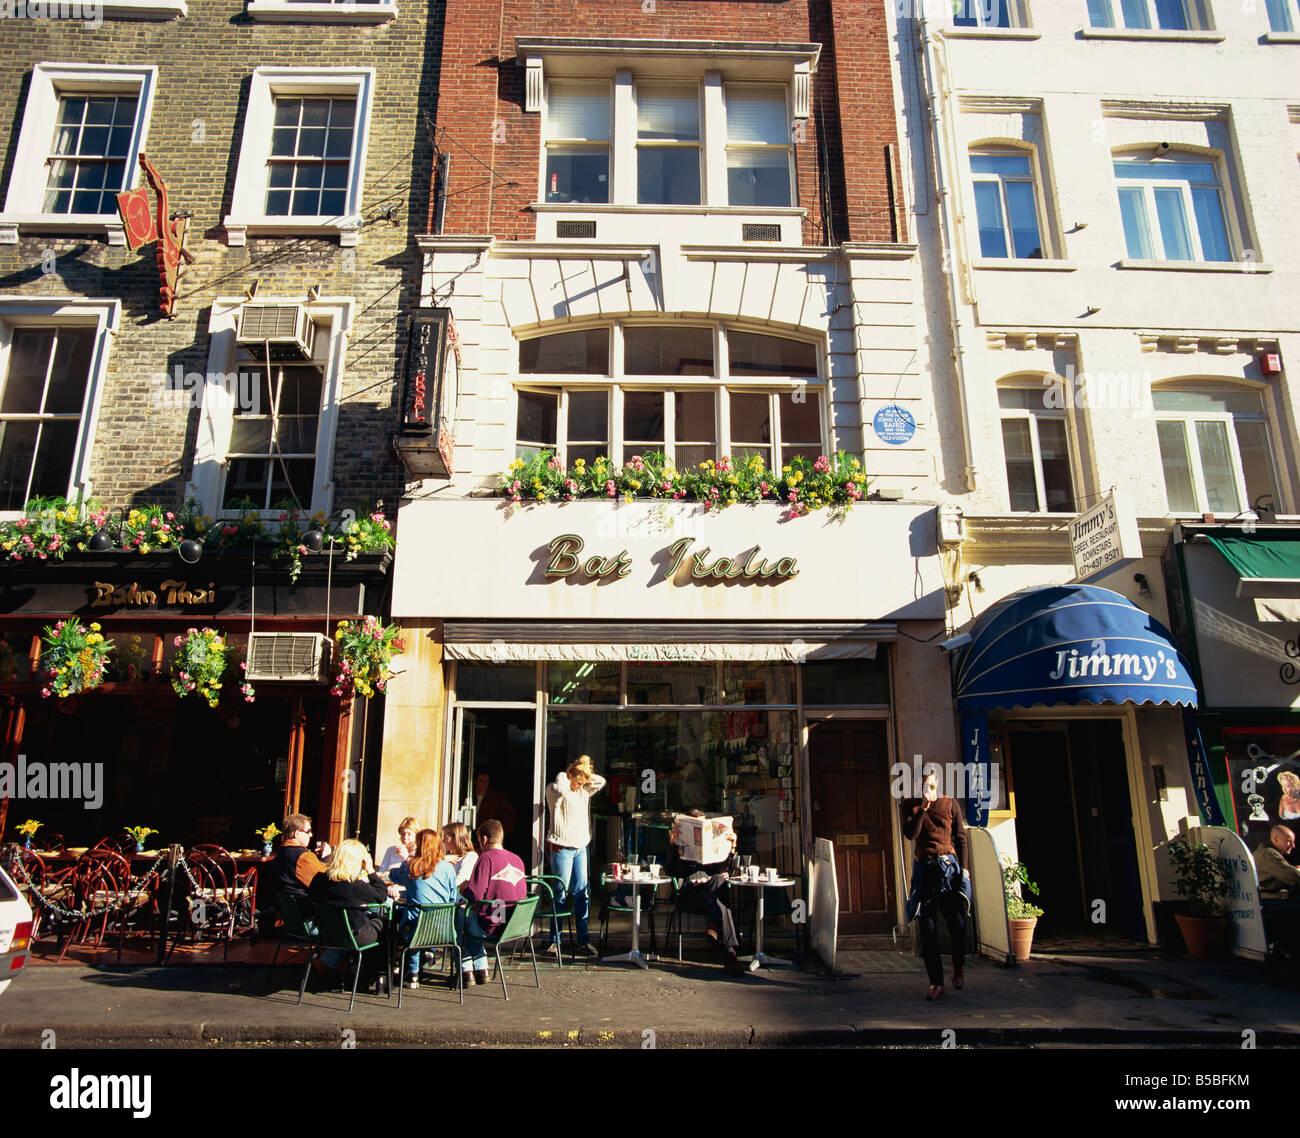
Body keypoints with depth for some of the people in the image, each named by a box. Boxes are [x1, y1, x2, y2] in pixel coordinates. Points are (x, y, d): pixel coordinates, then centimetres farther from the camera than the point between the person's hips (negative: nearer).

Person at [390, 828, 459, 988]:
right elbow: (453, 898, 6)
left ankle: (413, 973, 31)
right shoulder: (448, 868, -2)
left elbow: (393, 876, 23)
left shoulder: (409, 867, -2)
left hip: (415, 926, -1)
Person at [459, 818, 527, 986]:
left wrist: (464, 889, 3)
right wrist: (471, 886, 22)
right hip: (516, 924, 7)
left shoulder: (486, 858, -15)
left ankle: (466, 972, 22)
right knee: (471, 919, 29)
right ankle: (481, 970, 27)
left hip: (493, 927, -7)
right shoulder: (517, 859, 7)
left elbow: (475, 895, -20)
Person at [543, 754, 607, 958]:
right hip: (561, 847, -6)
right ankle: (554, 941, 4)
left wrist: (585, 773, 1)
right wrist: (563, 776, -9)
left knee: (582, 893, 5)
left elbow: (601, 782, 11)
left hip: (580, 847, 6)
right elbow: (561, 790, -26)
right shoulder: (554, 789, -6)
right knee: (560, 894, -5)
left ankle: (583, 941, 11)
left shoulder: (584, 791, 14)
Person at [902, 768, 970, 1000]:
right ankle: (936, 982, 9)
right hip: (925, 868, 1)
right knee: (928, 927, 1)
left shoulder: (950, 804, 9)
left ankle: (959, 966, 22)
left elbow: (961, 838, 9)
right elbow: (910, 834, -7)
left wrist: (964, 868, 1)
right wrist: (923, 807, -11)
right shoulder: (913, 809, 10)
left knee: (957, 920, -7)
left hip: (949, 866, -1)